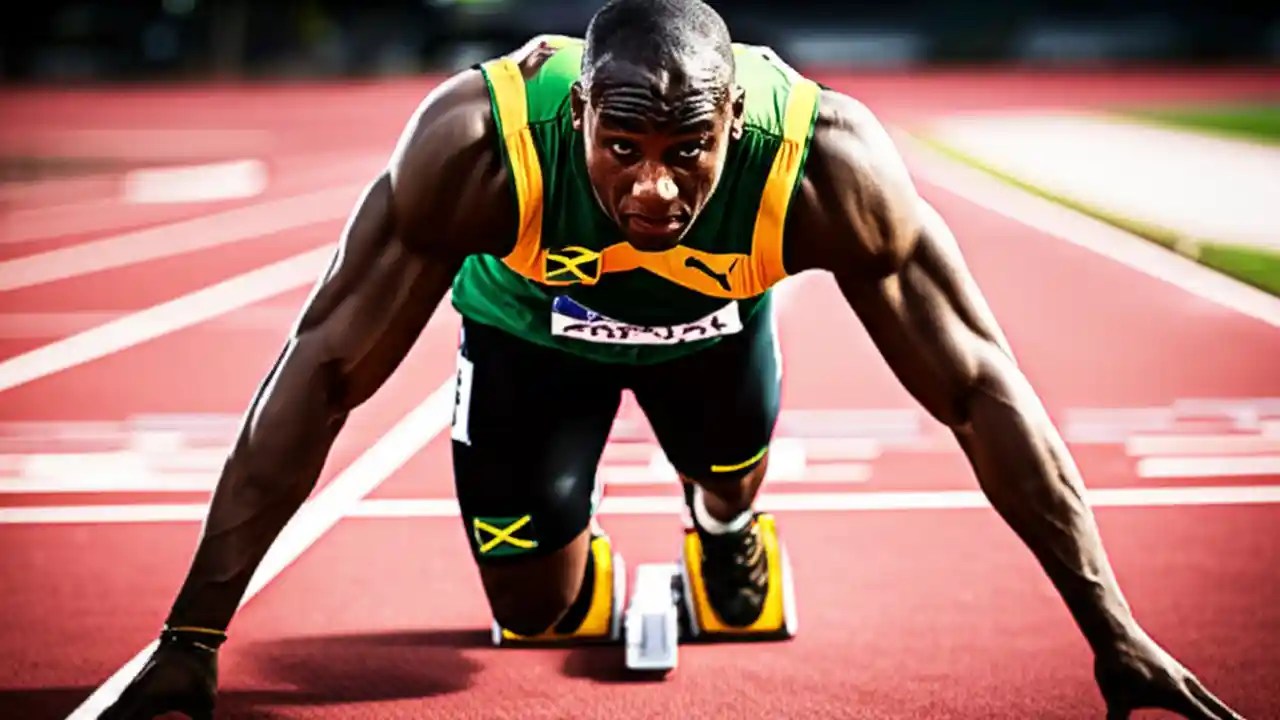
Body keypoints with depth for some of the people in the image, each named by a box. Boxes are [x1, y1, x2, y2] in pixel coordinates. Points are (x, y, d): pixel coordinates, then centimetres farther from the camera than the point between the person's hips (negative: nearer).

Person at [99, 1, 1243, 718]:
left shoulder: (829, 162, -41)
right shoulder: (476, 143, -44)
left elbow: (978, 383, -32)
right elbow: (323, 369, -38)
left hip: (715, 316, 2)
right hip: (531, 320, -2)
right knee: (534, 611, -4)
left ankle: (728, 531, 30)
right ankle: (581, 568, 33)